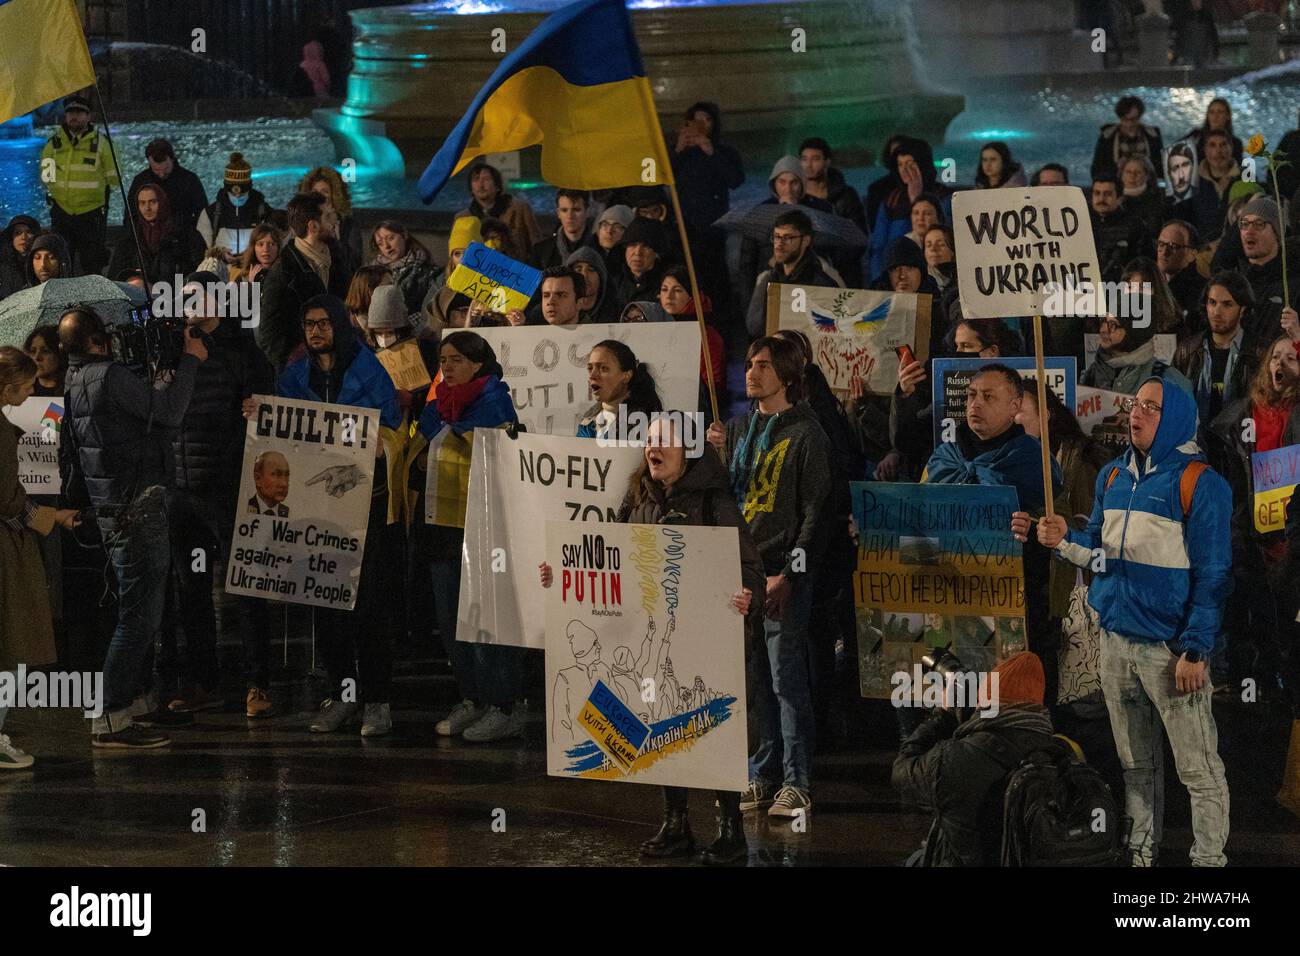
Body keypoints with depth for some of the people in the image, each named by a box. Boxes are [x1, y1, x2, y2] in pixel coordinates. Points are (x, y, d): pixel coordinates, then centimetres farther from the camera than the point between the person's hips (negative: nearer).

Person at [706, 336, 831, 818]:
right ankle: (762, 776, 13)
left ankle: (797, 783, -4)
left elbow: (814, 510, -9)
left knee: (787, 678, -7)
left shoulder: (806, 433, -5)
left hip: (784, 573, -6)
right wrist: (720, 454, 5)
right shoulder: (740, 426, 16)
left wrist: (788, 573, -15)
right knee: (752, 679, 7)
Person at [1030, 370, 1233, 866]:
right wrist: (1065, 540, -3)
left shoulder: (1200, 484, -10)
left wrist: (1195, 651, -14)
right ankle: (1141, 854, 23)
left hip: (1170, 648, -7)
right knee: (1135, 764, 15)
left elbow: (1212, 576, -11)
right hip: (1116, 639, 7)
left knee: (1198, 769, -3)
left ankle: (1209, 858, 4)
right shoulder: (1113, 476, 10)